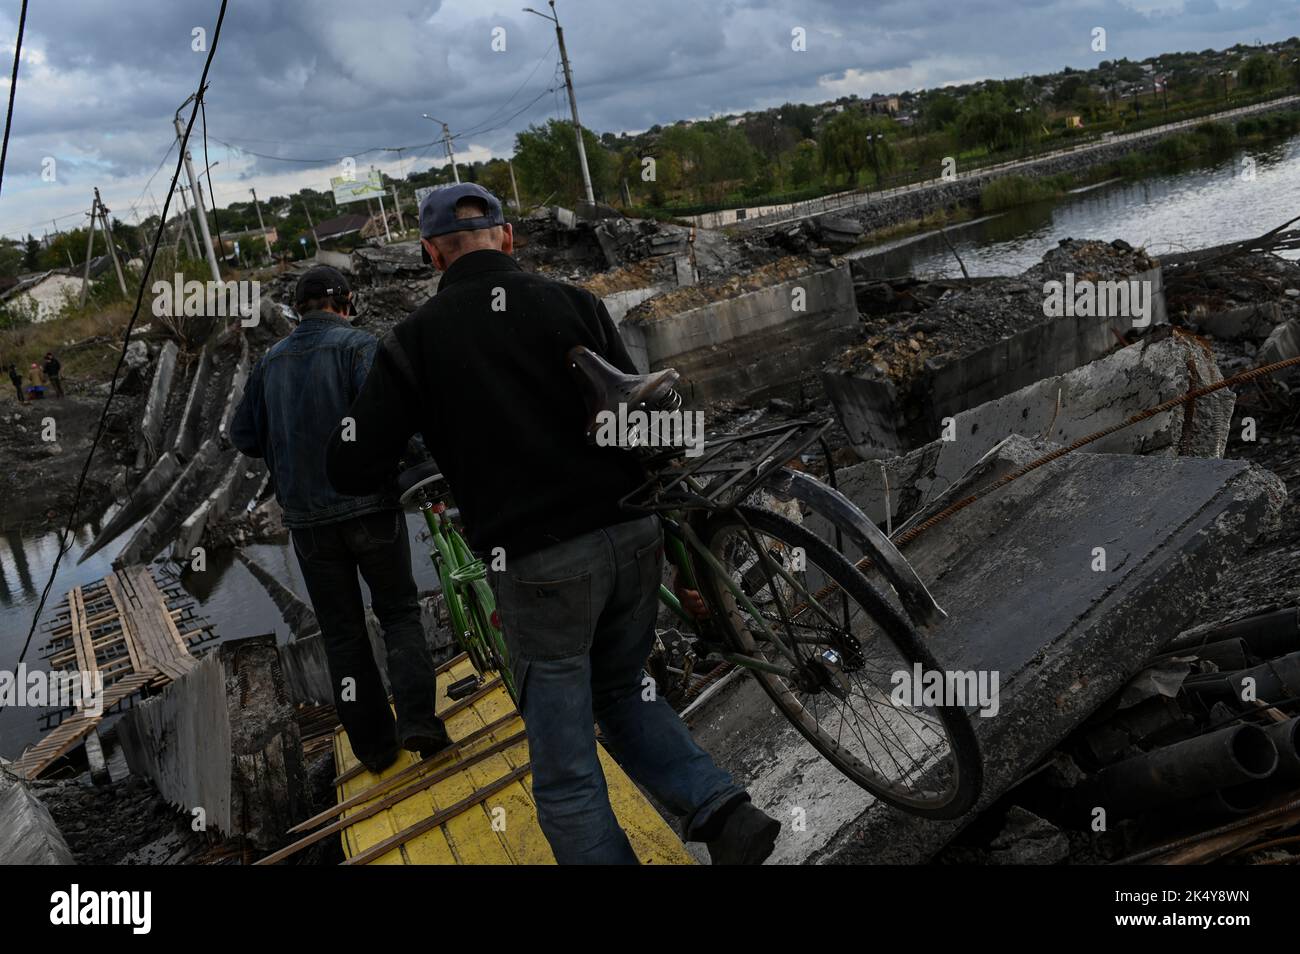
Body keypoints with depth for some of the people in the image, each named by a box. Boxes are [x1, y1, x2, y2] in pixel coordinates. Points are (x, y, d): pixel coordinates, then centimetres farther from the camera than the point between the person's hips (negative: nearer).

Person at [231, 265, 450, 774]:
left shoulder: (271, 360, 9)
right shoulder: (356, 344, -6)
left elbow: (243, 436, 11)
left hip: (308, 517, 4)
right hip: (370, 506, -3)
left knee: (342, 631, 11)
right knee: (399, 612, 11)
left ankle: (374, 744, 15)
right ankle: (417, 721, -3)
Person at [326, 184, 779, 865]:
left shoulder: (414, 338, -1)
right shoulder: (574, 303, 5)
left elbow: (349, 469, -2)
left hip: (539, 563, -4)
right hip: (633, 538, 5)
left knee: (567, 775, 9)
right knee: (623, 688, 28)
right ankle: (722, 810, 12)